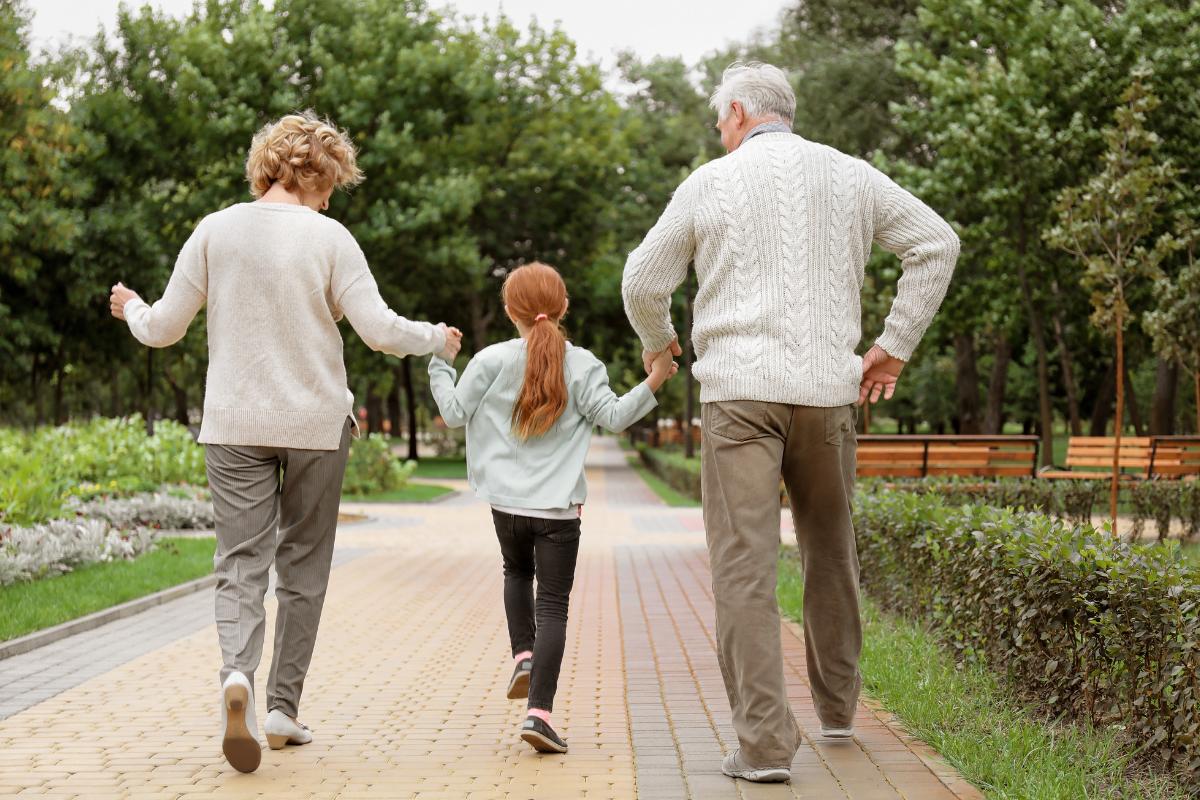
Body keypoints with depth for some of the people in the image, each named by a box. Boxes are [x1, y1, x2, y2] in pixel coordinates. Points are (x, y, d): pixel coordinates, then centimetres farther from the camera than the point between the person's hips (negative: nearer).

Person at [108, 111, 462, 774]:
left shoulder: (215, 231, -1)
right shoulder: (328, 237, -6)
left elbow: (164, 329, 2)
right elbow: (379, 330, -10)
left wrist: (132, 310, 24)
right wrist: (437, 340, 9)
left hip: (233, 426, 1)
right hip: (315, 423, -1)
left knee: (241, 562, 1)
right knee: (303, 567, 11)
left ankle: (237, 673, -26)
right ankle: (284, 706, 13)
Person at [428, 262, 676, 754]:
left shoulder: (491, 361, -3)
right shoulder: (581, 365, -5)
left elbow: (455, 414, 3)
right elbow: (613, 418, -8)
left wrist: (439, 366, 16)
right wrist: (654, 381, -3)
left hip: (506, 504, 2)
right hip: (558, 509, -2)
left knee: (517, 573, 31)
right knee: (553, 605, -2)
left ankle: (523, 655, 11)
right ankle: (539, 711, -12)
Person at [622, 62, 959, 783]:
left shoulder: (711, 183, 4)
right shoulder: (850, 176, 10)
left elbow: (644, 282, 8)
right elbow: (937, 244, 9)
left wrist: (658, 340, 29)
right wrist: (896, 346, 11)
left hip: (739, 391, -3)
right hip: (827, 390, 3)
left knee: (744, 563, -6)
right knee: (831, 553, 20)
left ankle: (766, 741, -14)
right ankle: (837, 706, 32)